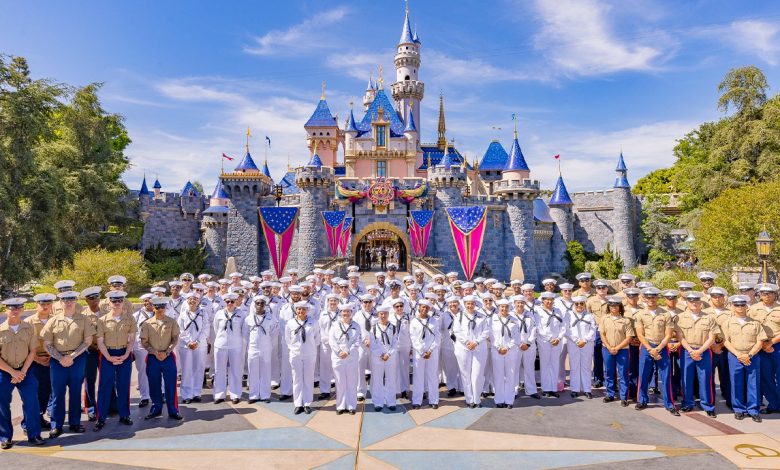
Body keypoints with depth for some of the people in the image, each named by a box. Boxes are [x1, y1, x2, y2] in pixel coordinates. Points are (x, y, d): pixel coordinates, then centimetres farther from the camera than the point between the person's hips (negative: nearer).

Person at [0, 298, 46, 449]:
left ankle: (34, 435, 10)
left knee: (31, 402, -1)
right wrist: (12, 372, -13)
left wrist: (23, 371, -9)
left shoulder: (29, 328, -2)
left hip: (25, 370, 1)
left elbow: (32, 351, -1)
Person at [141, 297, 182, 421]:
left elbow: (175, 339, -1)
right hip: (153, 358, 1)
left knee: (170, 385, 1)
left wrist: (166, 352, -13)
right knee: (154, 386, 9)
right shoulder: (147, 324, 2)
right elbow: (144, 342, 1)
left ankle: (173, 411, 11)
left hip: (168, 357, -1)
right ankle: (156, 409, 24)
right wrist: (155, 353, -11)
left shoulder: (172, 322, 1)